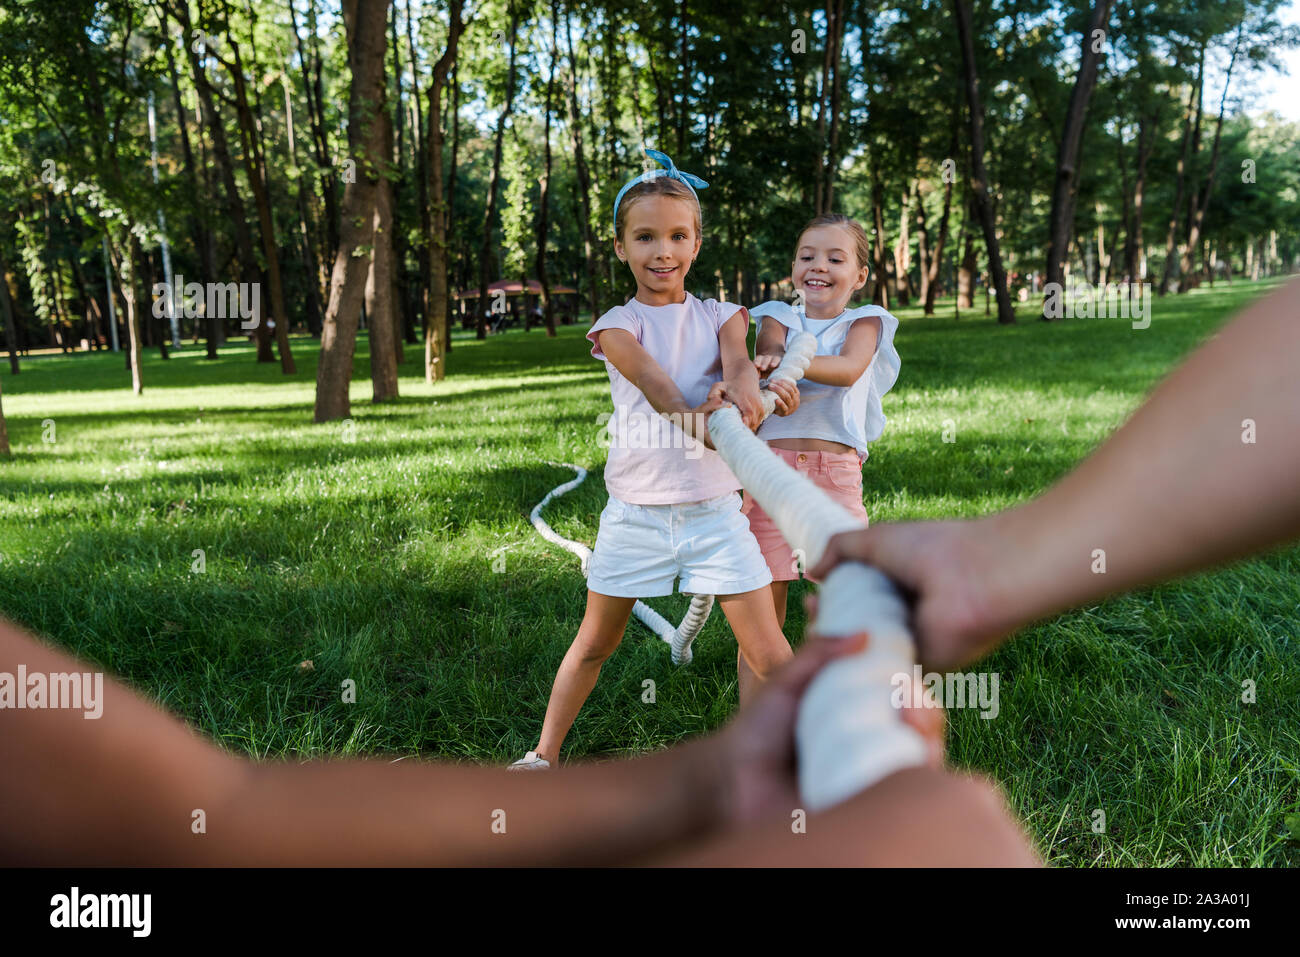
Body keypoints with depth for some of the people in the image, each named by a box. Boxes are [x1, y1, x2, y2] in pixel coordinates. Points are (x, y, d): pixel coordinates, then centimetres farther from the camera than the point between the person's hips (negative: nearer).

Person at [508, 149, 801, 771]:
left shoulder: (719, 315, 7)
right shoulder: (616, 326, -2)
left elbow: (739, 363, -15)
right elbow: (656, 385, -20)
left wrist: (740, 391, -40)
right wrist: (715, 421, -40)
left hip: (714, 509, 1)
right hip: (635, 512, -1)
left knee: (768, 653, 0)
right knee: (594, 644, 14)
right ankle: (544, 756, 34)